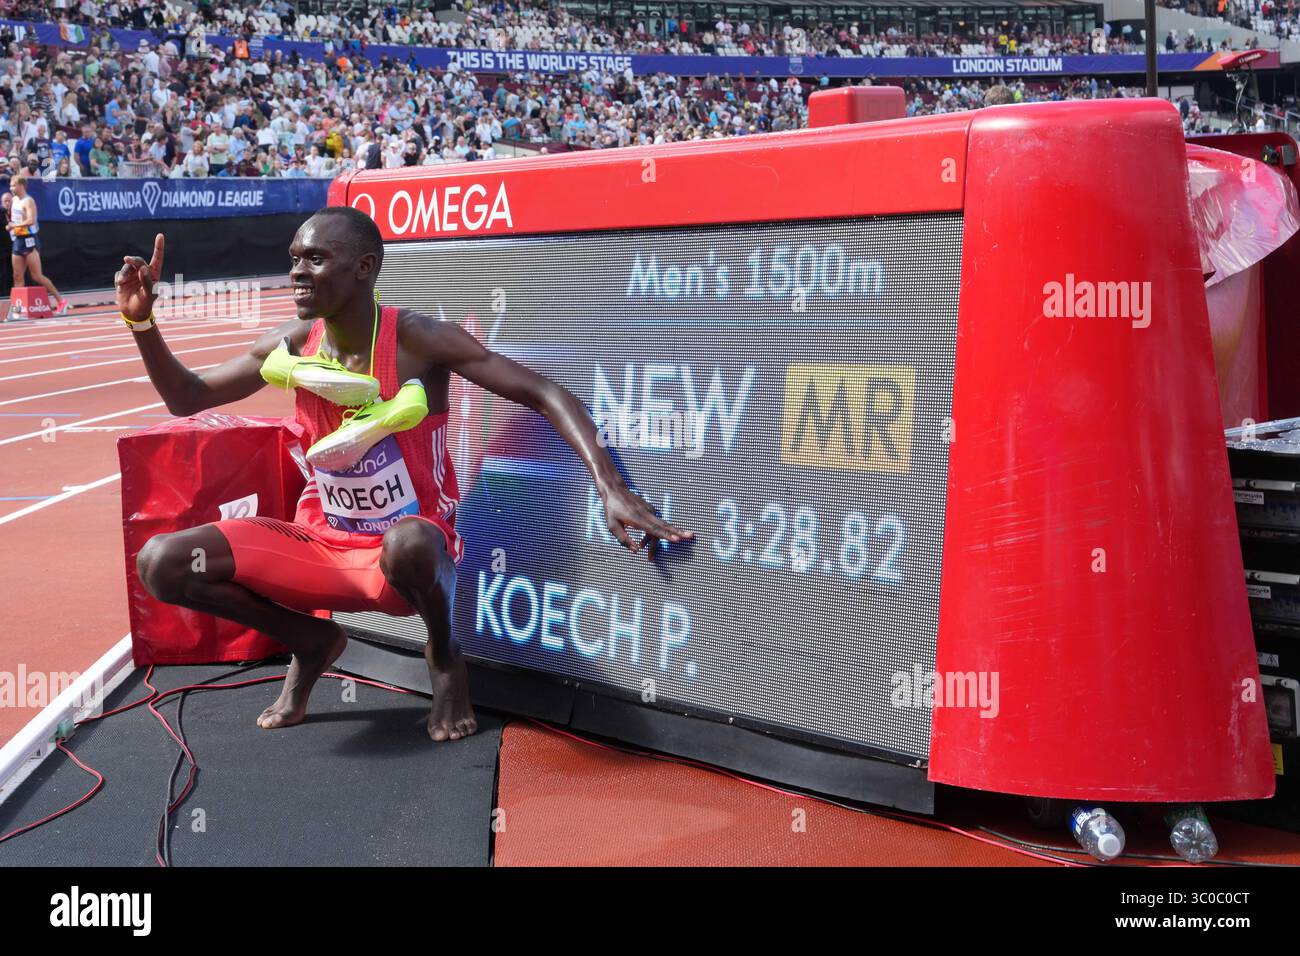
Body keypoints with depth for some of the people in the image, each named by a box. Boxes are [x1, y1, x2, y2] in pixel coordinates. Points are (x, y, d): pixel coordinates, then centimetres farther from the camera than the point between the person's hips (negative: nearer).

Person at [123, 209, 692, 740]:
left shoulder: (419, 342, -17)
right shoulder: (293, 346, -3)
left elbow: (545, 395, -20)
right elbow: (187, 399, 9)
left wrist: (610, 488, -33)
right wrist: (142, 321, -8)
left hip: (407, 547, -4)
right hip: (321, 542, 5)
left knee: (407, 542, -42)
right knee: (163, 563, -13)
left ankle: (444, 656, -4)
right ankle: (312, 644, 12)